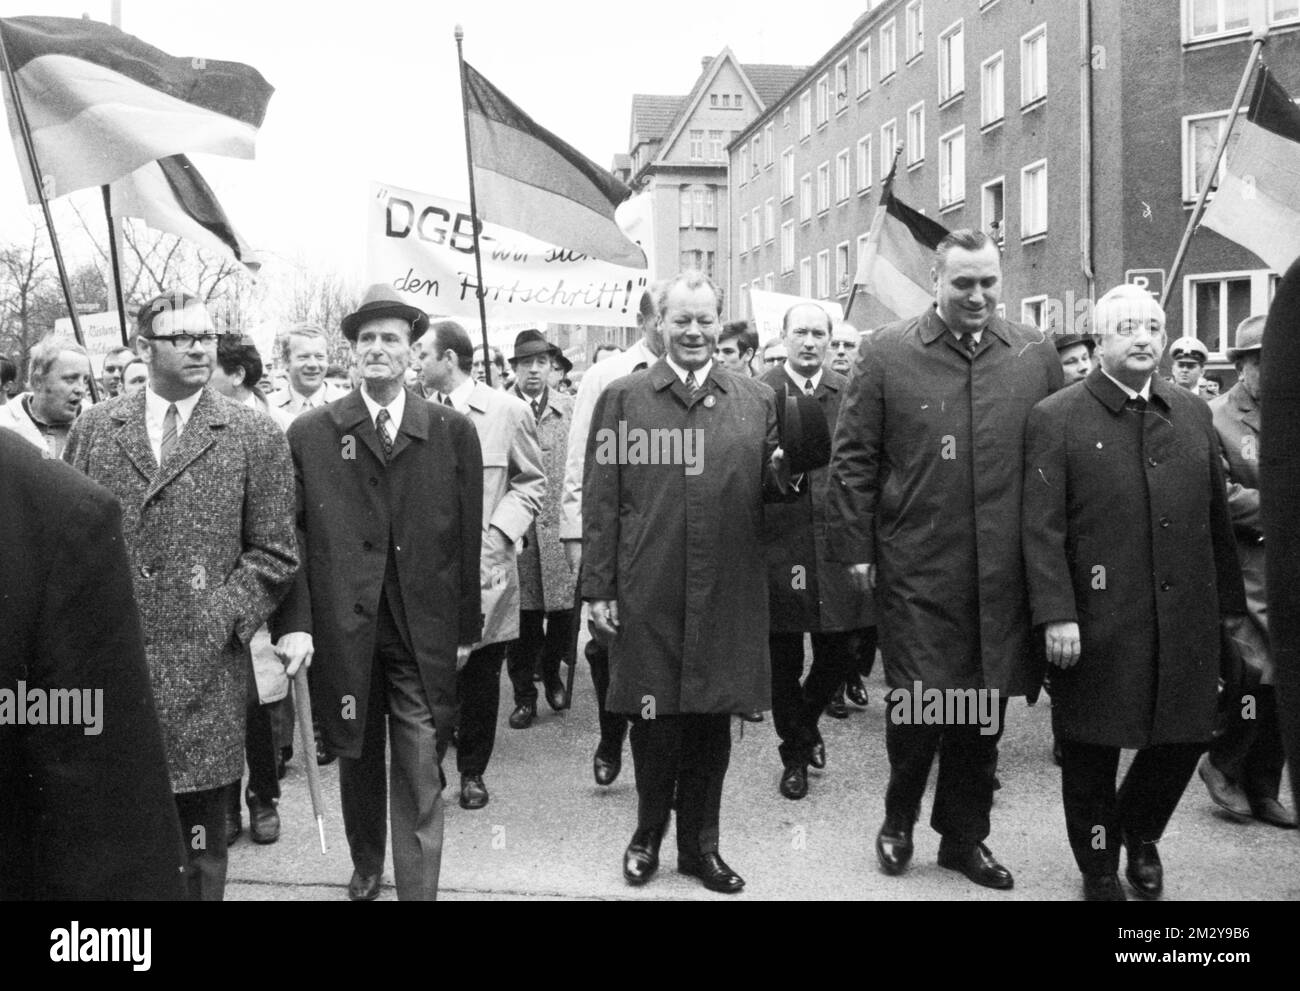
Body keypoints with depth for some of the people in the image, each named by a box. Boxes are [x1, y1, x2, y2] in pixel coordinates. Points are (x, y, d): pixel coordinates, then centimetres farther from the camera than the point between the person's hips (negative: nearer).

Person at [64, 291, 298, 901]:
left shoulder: (255, 437, 1)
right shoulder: (94, 428, 9)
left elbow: (274, 555, 0)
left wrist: (216, 619, -10)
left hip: (201, 669, -2)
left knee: (199, 848, 7)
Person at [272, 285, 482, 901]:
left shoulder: (452, 431, 1)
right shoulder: (310, 433, 1)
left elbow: (467, 537, 2)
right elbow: (290, 536, 0)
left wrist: (466, 628, 2)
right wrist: (293, 623, -9)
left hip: (425, 635, -1)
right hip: (341, 634, 1)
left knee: (421, 776, 0)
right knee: (356, 761, 18)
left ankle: (419, 890, 11)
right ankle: (366, 865, 42)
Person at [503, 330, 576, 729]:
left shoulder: (568, 409, 7)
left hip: (559, 528, 1)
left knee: (563, 613, 3)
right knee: (522, 617, 2)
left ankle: (551, 671, 31)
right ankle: (524, 694, 18)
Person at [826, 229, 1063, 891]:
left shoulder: (1036, 356, 6)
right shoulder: (886, 353, -2)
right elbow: (853, 458, -1)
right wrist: (855, 548, -3)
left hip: (1004, 574, 3)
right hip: (916, 569, -3)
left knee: (985, 710, 12)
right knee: (919, 701, -1)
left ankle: (964, 838, 31)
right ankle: (898, 821, 27)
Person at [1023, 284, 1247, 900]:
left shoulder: (1192, 413, 10)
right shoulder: (1056, 419, -5)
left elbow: (1216, 515, 13)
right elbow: (1043, 528, -10)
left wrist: (1228, 603, 12)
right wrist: (1056, 614, -16)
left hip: (1185, 621, 4)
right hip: (1098, 625, -4)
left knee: (1185, 737, 11)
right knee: (1092, 752, 7)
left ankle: (1139, 831, 40)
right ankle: (1099, 871, 30)